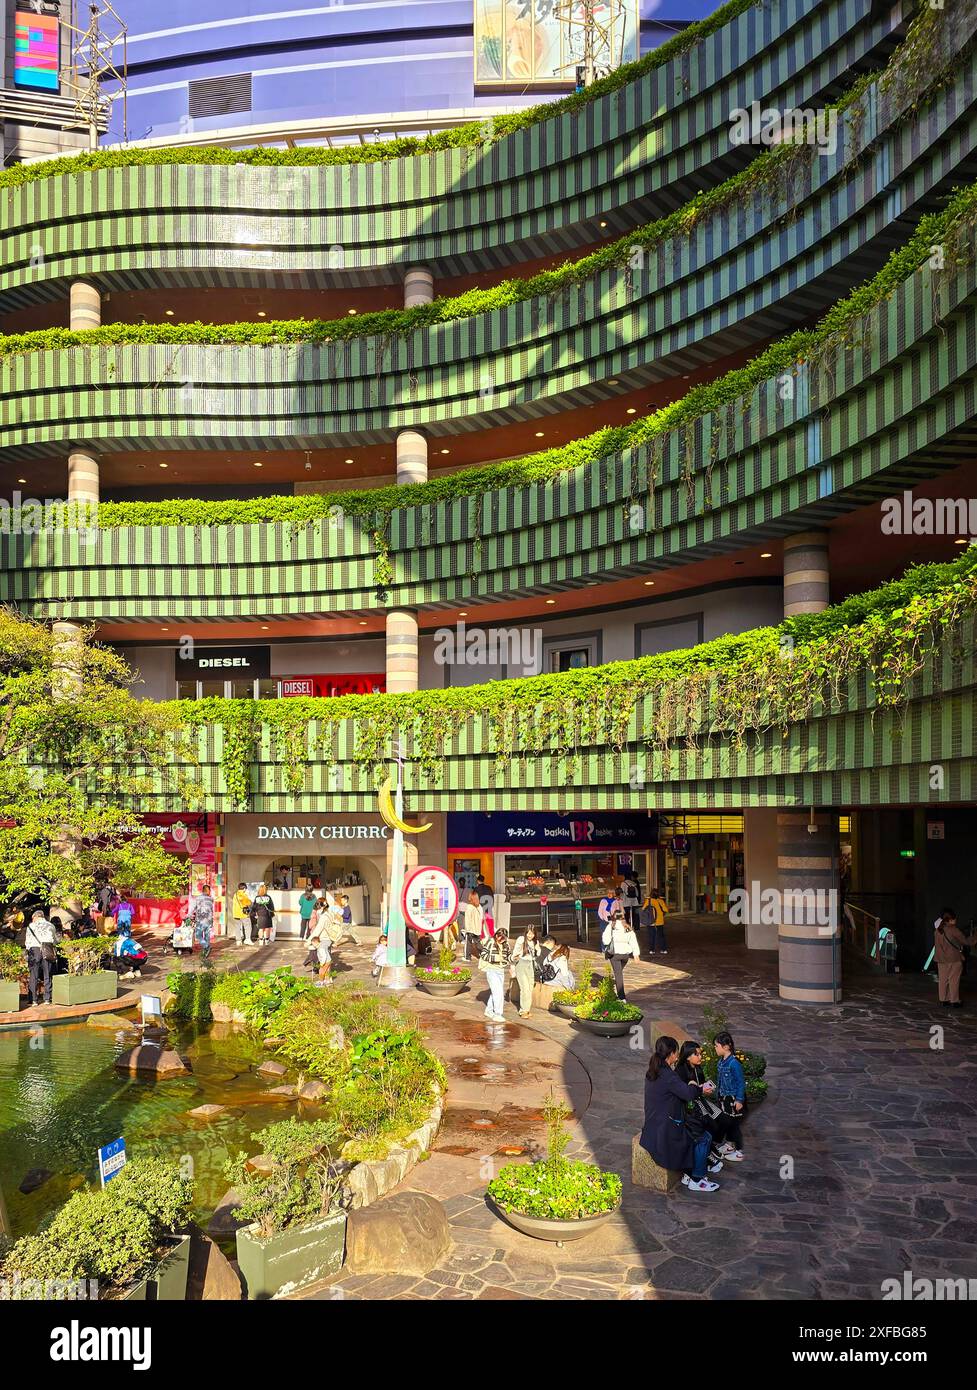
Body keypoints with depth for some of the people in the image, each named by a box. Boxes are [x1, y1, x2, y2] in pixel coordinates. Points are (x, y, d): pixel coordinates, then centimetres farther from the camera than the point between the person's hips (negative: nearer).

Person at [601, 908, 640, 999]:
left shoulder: (610, 926, -7)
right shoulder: (627, 928, 3)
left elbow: (605, 940, -11)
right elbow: (633, 940, -1)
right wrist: (636, 953, 0)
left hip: (615, 953, -4)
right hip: (626, 953, 4)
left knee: (618, 973, -2)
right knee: (620, 971, 24)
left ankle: (621, 997, -9)